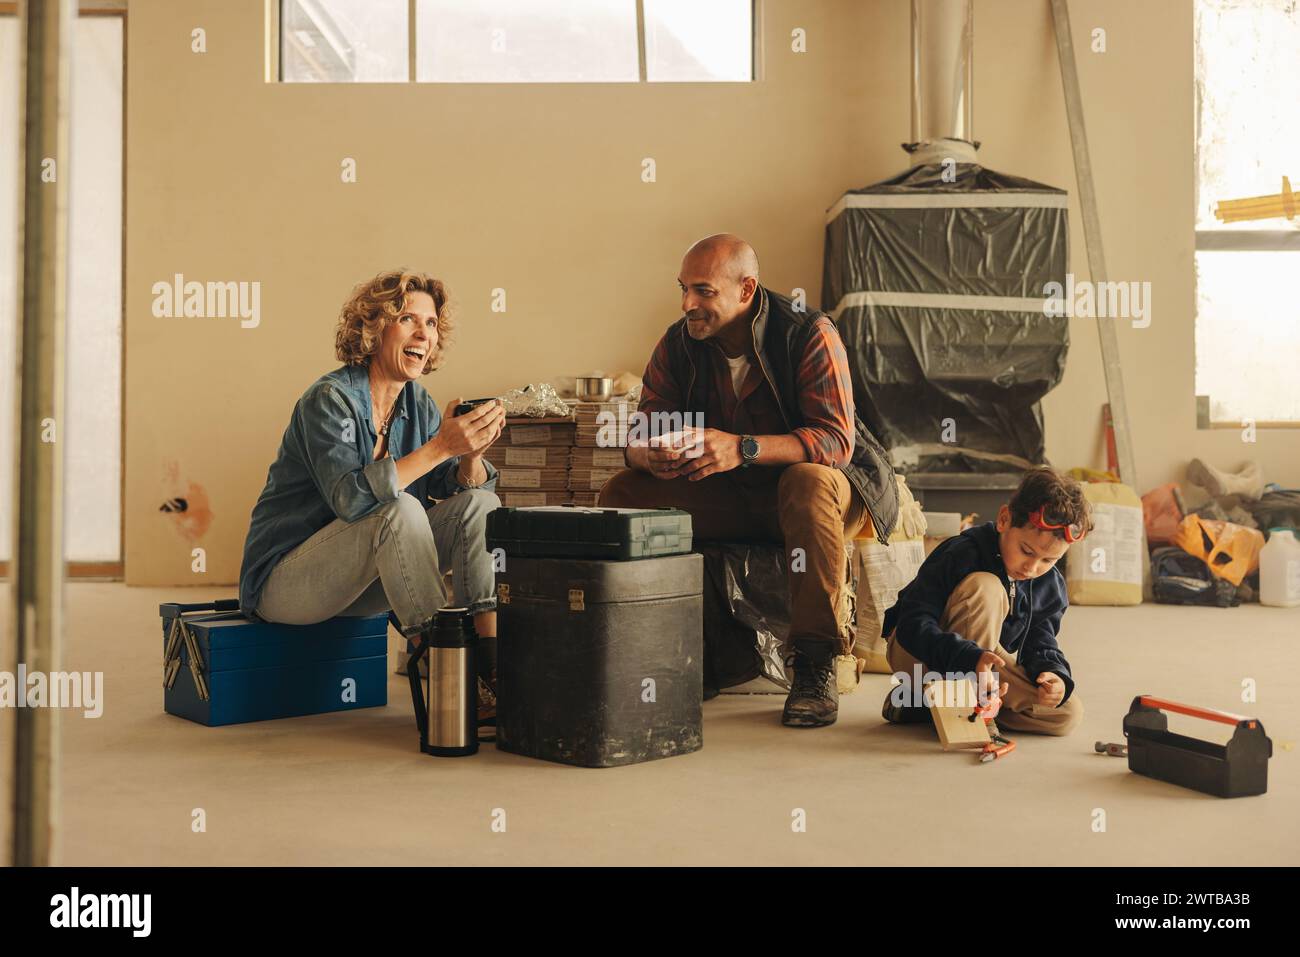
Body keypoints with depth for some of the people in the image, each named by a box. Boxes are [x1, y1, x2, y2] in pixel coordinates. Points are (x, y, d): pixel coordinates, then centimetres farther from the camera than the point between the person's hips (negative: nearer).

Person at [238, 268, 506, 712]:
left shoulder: (418, 404, 4)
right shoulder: (330, 400, -18)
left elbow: (460, 488, -2)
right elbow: (351, 498, -33)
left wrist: (471, 452, -24)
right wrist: (440, 446, -36)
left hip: (362, 582, 7)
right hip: (284, 579, -7)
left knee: (481, 502, -8)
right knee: (400, 509, -33)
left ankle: (490, 662, -17)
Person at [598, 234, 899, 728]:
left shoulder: (809, 334, -18)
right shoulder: (678, 344, -4)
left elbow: (837, 439, -27)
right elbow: (639, 435, -4)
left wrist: (742, 447, -41)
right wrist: (650, 454, -32)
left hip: (818, 486, -4)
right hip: (728, 499, 5)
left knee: (808, 482, -40)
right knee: (623, 492, -14)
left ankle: (816, 664, -30)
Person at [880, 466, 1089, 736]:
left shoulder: (1051, 587, -5)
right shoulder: (961, 554, -26)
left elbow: (1040, 641, 1)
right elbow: (913, 625, -33)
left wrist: (1053, 673, -24)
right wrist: (970, 658, -48)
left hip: (988, 665, 7)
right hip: (916, 651, -7)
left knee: (1067, 714, -13)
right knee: (984, 589, -32)